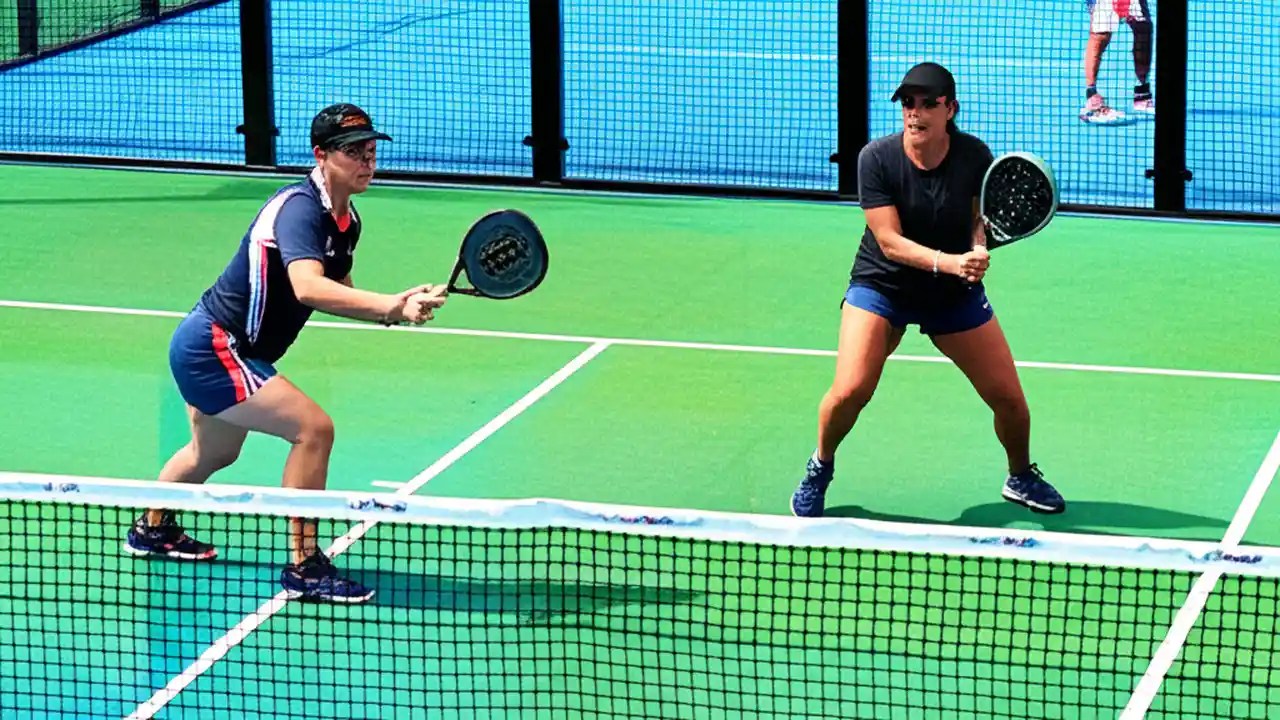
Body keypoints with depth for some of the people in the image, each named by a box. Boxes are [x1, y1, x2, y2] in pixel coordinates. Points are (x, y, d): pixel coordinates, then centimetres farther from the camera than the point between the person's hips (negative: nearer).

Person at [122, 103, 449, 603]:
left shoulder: (345, 220, 2)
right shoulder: (300, 209, -27)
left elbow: (336, 292, 15)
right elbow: (307, 287, -44)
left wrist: (392, 311, -5)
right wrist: (390, 304, -54)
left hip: (229, 350, 11)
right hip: (212, 350, -11)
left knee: (214, 453, 32)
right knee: (313, 428, -21)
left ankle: (152, 528, 58)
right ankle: (303, 567, -14)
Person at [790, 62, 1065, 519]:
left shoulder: (974, 156, -14)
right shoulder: (877, 158, -19)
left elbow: (980, 219, 0)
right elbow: (890, 241, -22)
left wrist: (978, 250, -23)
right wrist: (948, 262, -36)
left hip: (956, 293, 2)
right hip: (881, 287, -2)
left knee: (1009, 399, 0)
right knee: (850, 391, -20)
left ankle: (1021, 477, 31)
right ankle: (819, 470, 11)